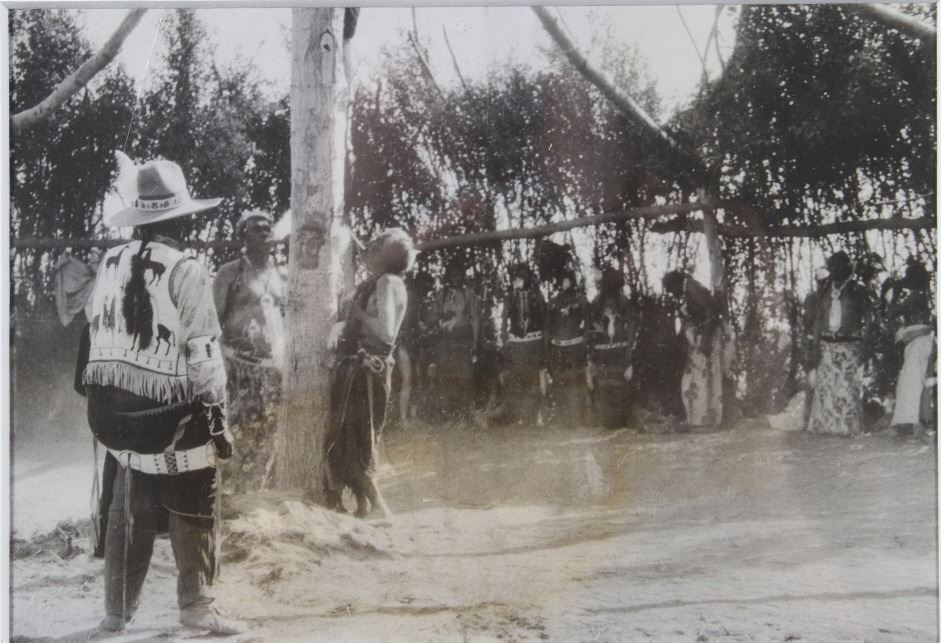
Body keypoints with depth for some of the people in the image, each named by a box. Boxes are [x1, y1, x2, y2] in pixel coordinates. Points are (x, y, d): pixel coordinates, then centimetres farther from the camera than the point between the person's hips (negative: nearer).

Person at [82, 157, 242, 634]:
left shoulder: (110, 264, 5)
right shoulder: (185, 271, -13)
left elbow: (97, 332, 9)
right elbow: (202, 353, -14)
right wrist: (218, 418, -8)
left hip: (116, 406, 6)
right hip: (172, 413, -6)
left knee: (129, 509, 17)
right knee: (192, 510, 8)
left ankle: (118, 607, 25)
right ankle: (195, 603, 13)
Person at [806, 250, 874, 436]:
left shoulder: (858, 291, 4)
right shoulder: (825, 292, 16)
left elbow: (867, 319, 0)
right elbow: (818, 319, 16)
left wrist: (865, 345, -10)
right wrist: (815, 345, 6)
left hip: (850, 345, -4)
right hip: (827, 345, 4)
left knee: (849, 386, -6)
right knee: (824, 385, 0)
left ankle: (848, 427, -2)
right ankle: (823, 424, 4)